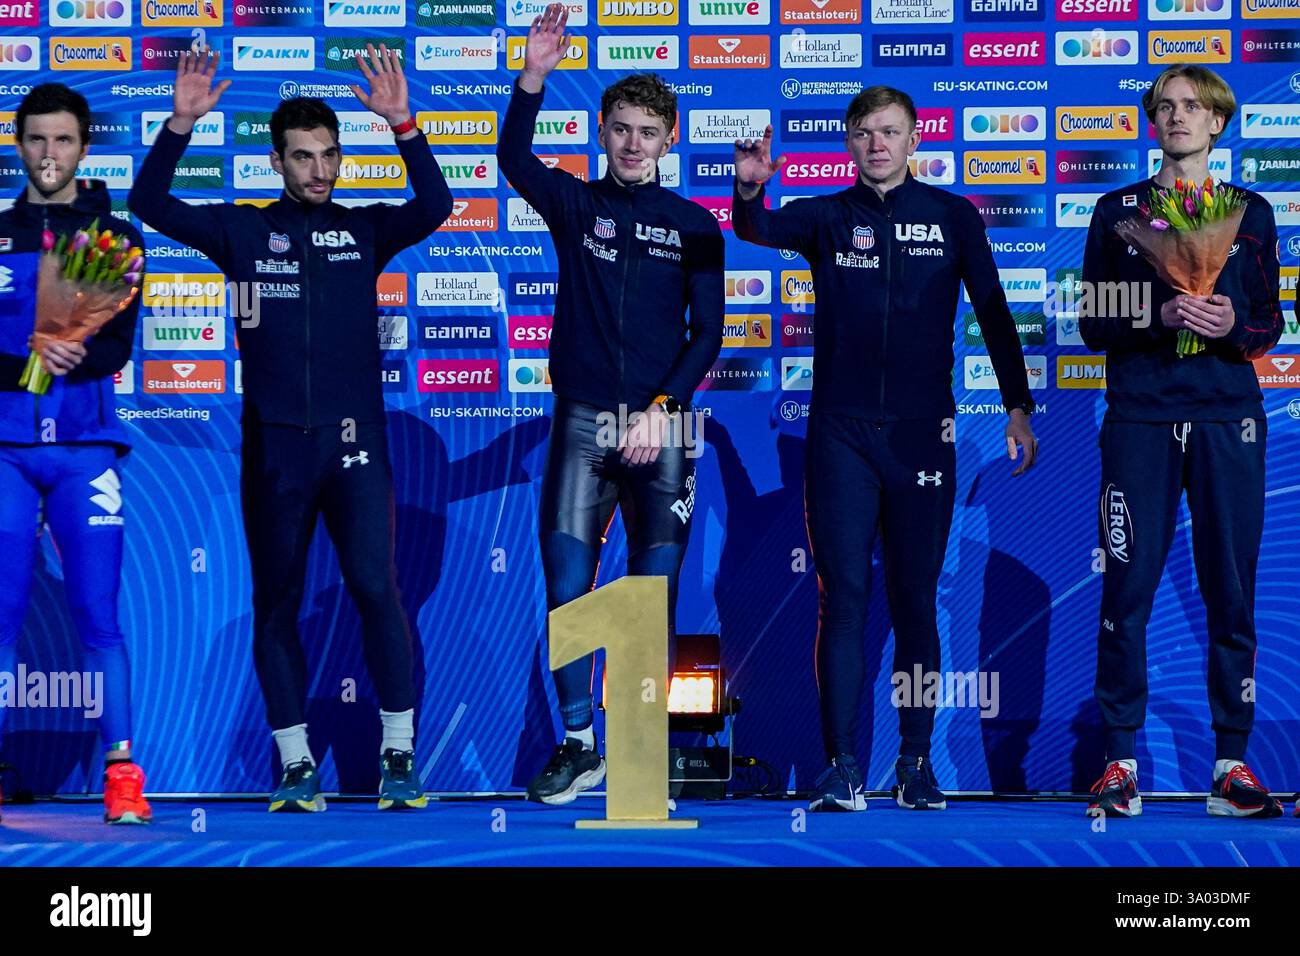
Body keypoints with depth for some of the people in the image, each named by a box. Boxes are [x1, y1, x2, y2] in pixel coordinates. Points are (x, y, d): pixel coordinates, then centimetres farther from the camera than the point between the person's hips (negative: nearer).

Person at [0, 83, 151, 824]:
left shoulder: (115, 236, 8)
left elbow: (119, 346, -3)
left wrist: (70, 358, -22)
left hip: (84, 447, -1)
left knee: (99, 616, -3)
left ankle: (122, 772, -1)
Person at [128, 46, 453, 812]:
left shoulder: (363, 230, 7)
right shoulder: (244, 231, 6)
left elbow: (435, 208, -10)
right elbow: (151, 205, -4)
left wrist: (403, 125, -22)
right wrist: (180, 126, -18)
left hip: (354, 440, -1)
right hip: (273, 447, 1)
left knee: (377, 588, -13)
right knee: (277, 605, 5)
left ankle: (400, 756, -4)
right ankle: (297, 768, 13)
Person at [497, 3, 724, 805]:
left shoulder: (694, 226, 7)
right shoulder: (575, 205, 8)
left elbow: (707, 335, 4)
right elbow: (514, 157, -10)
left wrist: (663, 408, -9)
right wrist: (534, 78, -25)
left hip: (661, 427, 0)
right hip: (583, 418, 0)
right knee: (566, 585, -5)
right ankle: (577, 745, 4)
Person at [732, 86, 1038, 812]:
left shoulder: (954, 217, 5)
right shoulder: (828, 217, 5)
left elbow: (993, 311, 6)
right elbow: (762, 230, -14)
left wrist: (1019, 406, 1)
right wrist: (750, 190, -36)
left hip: (923, 432, 0)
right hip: (840, 432, 0)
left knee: (915, 602, 4)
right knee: (844, 597, -3)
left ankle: (917, 764, 10)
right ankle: (843, 766, -4)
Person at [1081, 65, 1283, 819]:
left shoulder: (1249, 213, 13)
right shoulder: (1118, 211, 10)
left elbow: (1270, 325, 11)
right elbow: (1094, 324, 5)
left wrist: (1232, 324, -11)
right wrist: (1160, 316, -13)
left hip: (1228, 419, 1)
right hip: (1139, 418, -1)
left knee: (1232, 592, -1)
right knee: (1127, 592, -4)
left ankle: (1233, 762, 3)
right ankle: (1121, 761, 1)